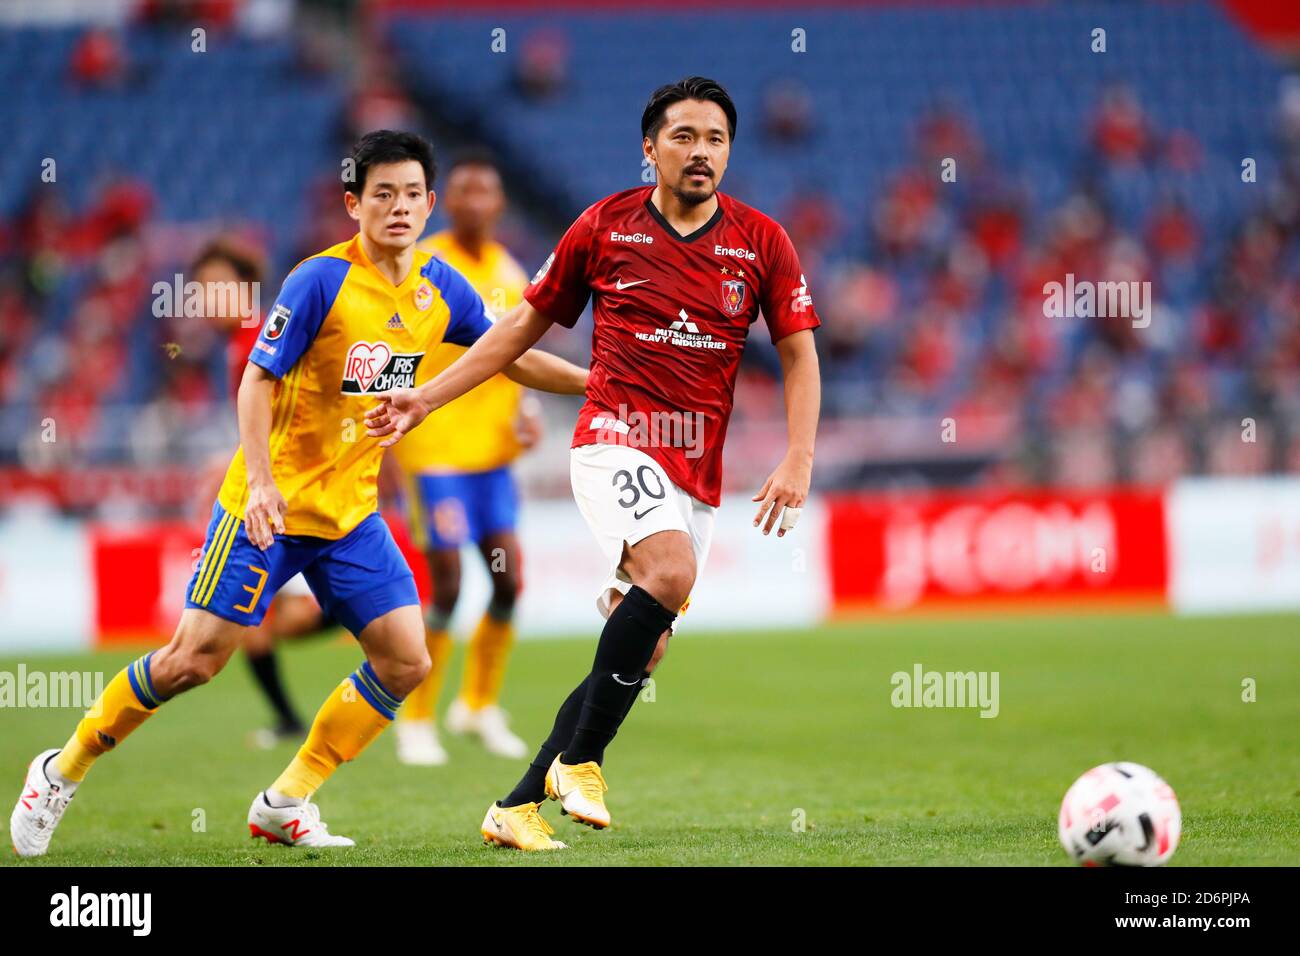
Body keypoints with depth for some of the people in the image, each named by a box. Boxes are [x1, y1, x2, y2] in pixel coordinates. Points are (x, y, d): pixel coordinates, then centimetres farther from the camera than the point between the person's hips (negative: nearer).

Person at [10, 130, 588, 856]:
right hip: (271, 504, -6)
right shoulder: (322, 280, -15)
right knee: (195, 659, -9)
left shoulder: (439, 286, 3)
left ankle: (286, 803, 6)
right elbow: (256, 380, -15)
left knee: (406, 661, -7)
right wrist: (260, 481, -26)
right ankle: (62, 771, 11)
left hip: (351, 510, 6)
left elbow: (512, 357, 18)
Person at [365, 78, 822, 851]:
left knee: (643, 651, 4)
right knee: (671, 572, -31)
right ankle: (580, 760, -19)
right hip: (616, 442, -4)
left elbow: (800, 355, 6)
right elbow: (524, 326, 11)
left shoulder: (761, 242, 3)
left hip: (697, 475, 4)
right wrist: (426, 399, 9)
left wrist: (799, 460, -8)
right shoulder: (605, 227, 2)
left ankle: (518, 807, 15)